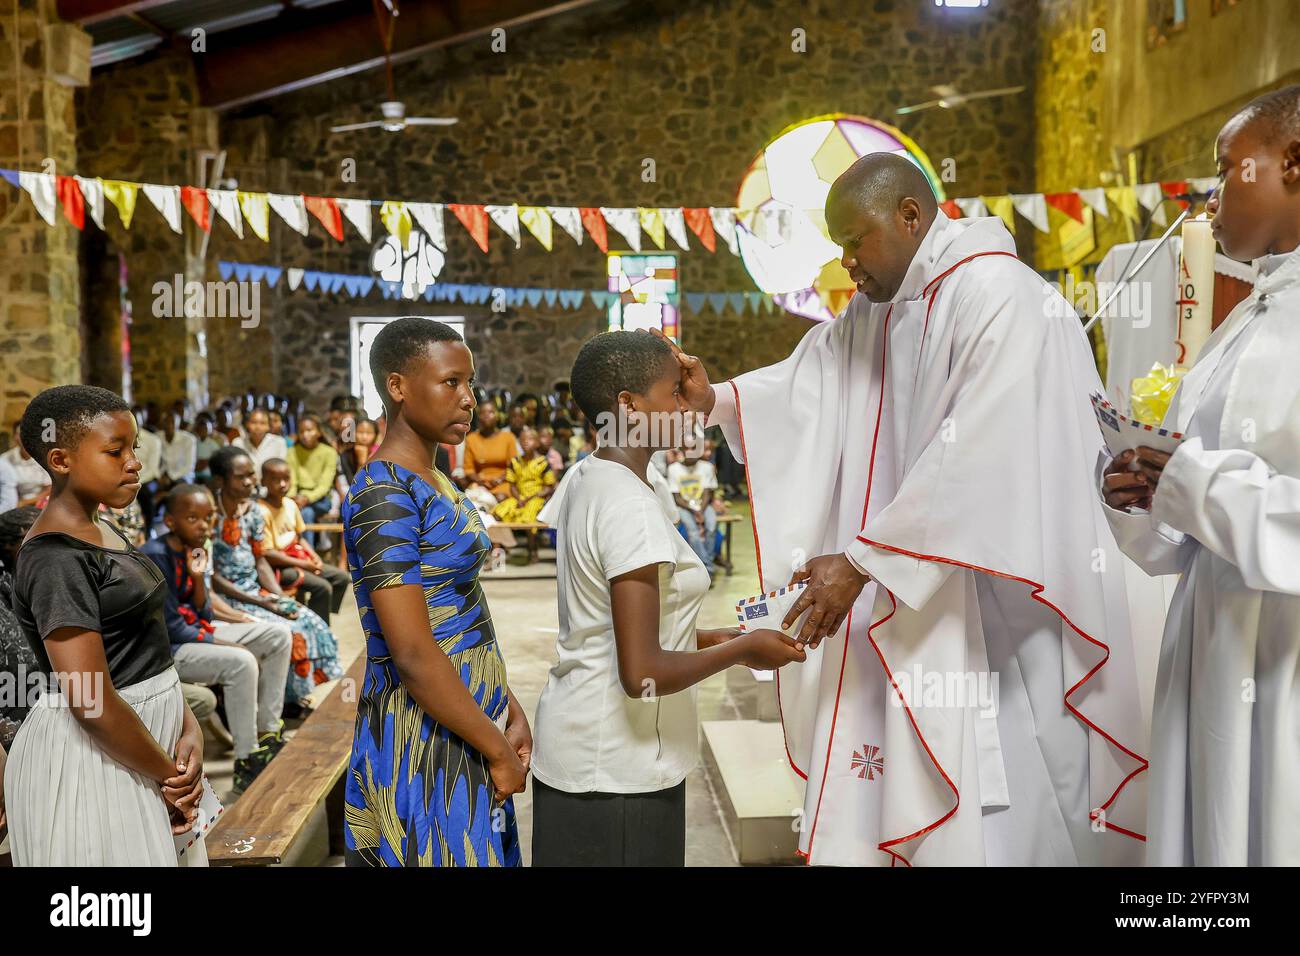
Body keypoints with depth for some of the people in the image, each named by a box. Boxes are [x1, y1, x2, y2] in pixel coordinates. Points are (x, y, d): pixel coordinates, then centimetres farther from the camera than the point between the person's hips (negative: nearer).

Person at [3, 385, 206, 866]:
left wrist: (189, 729, -4)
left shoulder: (103, 532, 8)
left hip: (144, 736, 9)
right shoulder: (57, 559, -20)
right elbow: (92, 703, -23)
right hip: (91, 756, -9)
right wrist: (169, 777, -13)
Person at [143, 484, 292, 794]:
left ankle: (266, 734, 9)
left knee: (279, 635, 4)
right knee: (241, 662, -32)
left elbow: (203, 616, 4)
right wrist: (227, 645, -16)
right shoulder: (155, 557, -21)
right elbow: (172, 627, -20)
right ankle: (247, 765, -20)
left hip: (196, 632, 9)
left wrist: (198, 578, -12)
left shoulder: (194, 550, 4)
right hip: (163, 649, -9)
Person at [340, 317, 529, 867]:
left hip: (468, 726, 9)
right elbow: (413, 655, -23)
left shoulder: (433, 482, 10)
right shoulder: (383, 494, -18)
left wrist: (508, 709, 6)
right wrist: (498, 750, -15)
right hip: (424, 744, -9)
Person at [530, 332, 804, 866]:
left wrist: (705, 639, 11)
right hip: (618, 769, -9)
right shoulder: (632, 507, -22)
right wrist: (743, 649, -11)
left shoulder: (585, 481, 6)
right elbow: (642, 673, -24)